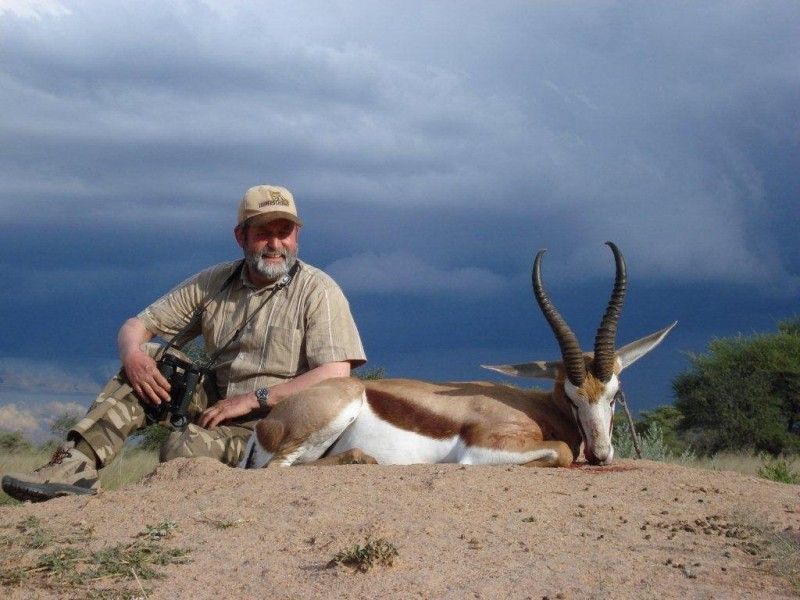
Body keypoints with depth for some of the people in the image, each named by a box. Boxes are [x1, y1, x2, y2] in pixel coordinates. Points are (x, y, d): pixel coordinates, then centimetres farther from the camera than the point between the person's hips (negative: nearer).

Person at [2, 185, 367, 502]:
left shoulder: (317, 290, -8)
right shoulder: (214, 284, 7)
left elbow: (335, 376, -20)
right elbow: (137, 326, 9)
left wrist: (253, 399, -20)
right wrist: (132, 355, -17)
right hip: (217, 403, 6)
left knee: (183, 448, -31)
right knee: (148, 357, -12)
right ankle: (76, 463, -23)